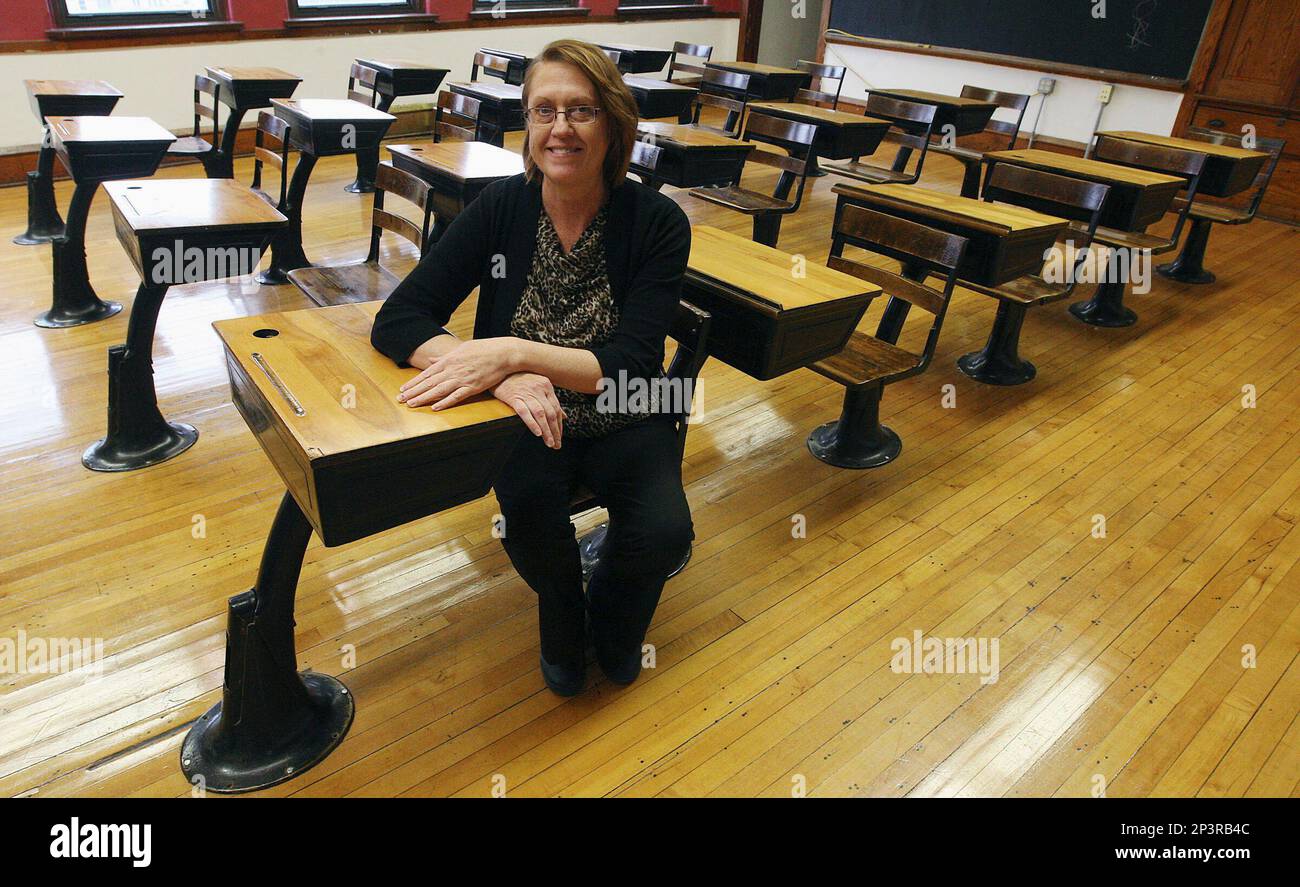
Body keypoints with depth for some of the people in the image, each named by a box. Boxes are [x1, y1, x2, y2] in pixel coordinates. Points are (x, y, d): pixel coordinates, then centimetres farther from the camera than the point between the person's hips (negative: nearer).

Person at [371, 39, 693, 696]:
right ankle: (562, 616, 9)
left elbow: (632, 367, -20)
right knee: (530, 517, -29)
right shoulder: (499, 208, -9)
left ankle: (611, 621, 13)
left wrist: (513, 351, -36)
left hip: (623, 421, 0)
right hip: (526, 422, 1)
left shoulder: (657, 222, -12)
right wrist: (499, 376, -34)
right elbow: (397, 320, -15)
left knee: (665, 532, -25)